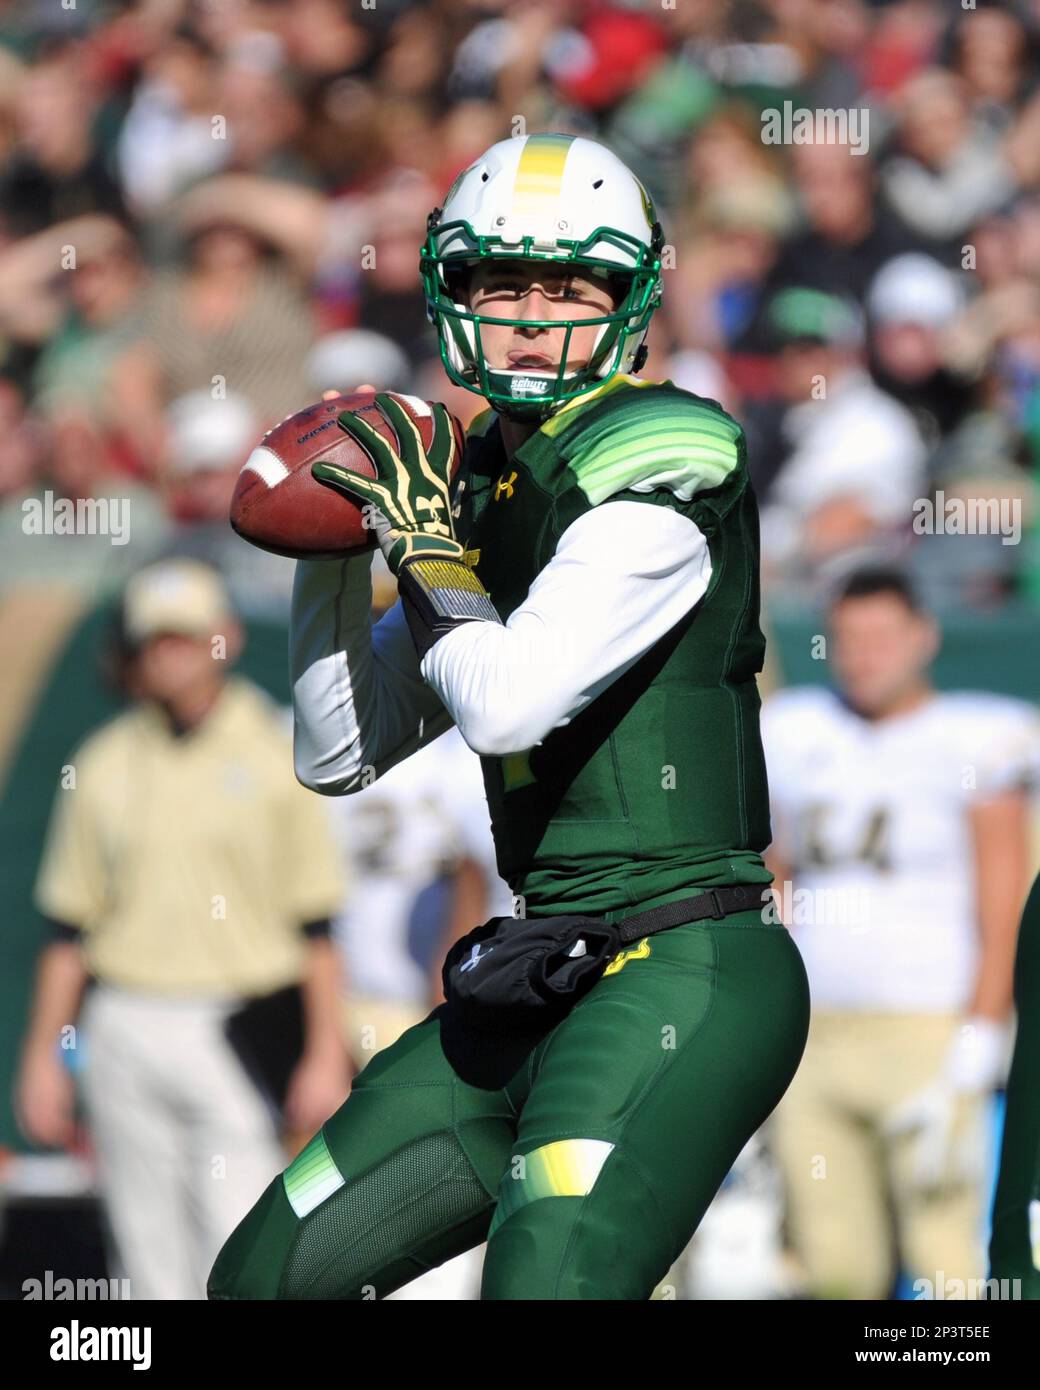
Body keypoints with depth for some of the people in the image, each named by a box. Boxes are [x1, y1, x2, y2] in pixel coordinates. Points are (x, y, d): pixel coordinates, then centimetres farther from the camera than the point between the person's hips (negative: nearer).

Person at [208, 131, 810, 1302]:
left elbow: (507, 706, -23)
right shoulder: (481, 488, 14)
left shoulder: (657, 471, -10)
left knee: (548, 1286, -30)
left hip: (686, 977, -9)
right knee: (266, 1279, 14)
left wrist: (425, 545, -8)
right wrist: (330, 555, 8)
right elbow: (337, 759, 19)